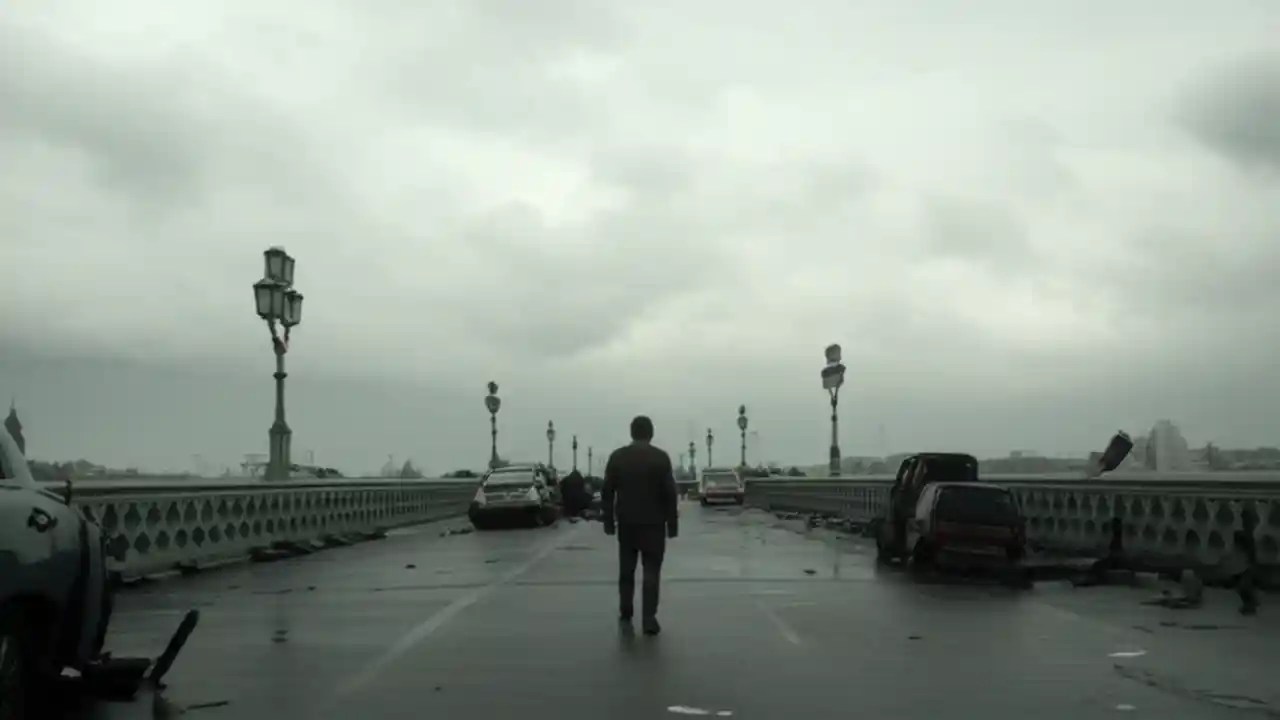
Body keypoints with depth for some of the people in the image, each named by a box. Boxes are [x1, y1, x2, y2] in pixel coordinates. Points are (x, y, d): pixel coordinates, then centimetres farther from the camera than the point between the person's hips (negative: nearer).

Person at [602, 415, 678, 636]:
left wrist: (609, 521, 7)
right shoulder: (661, 457, -8)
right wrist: (672, 523, -2)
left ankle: (625, 613, 25)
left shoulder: (617, 456, -1)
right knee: (651, 571, -1)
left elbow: (607, 492, 0)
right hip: (653, 523, -2)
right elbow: (670, 493, -8)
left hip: (626, 522, 3)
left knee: (626, 569, 16)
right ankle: (648, 619, -7)